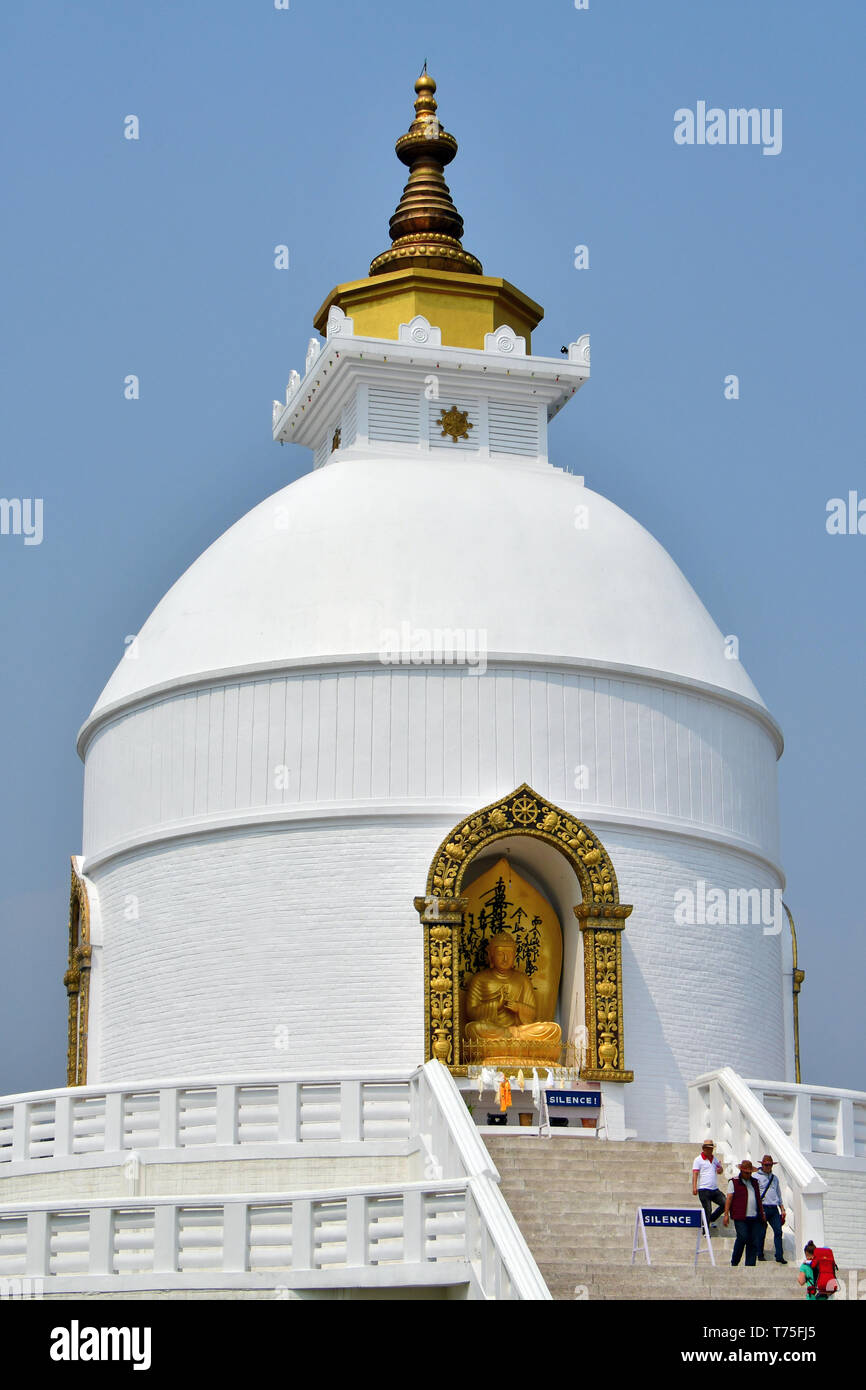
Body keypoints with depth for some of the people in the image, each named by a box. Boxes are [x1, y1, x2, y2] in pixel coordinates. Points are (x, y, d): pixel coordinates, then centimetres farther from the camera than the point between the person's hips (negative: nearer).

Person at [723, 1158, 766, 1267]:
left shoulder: (754, 1182, 20)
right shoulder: (734, 1182, 4)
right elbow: (729, 1198, -2)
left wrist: (762, 1213, 22)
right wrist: (726, 1214, -9)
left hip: (755, 1217, 5)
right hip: (741, 1217, -5)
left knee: (754, 1242, -1)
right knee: (743, 1237, -16)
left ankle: (750, 1265, 4)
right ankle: (734, 1262, 1)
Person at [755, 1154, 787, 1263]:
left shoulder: (774, 1178, 19)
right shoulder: (757, 1177, 1)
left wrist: (782, 1209, 21)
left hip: (774, 1209, 5)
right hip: (763, 1207, -5)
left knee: (778, 1231, -6)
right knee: (762, 1233, -2)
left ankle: (779, 1256, -7)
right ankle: (760, 1255, 11)